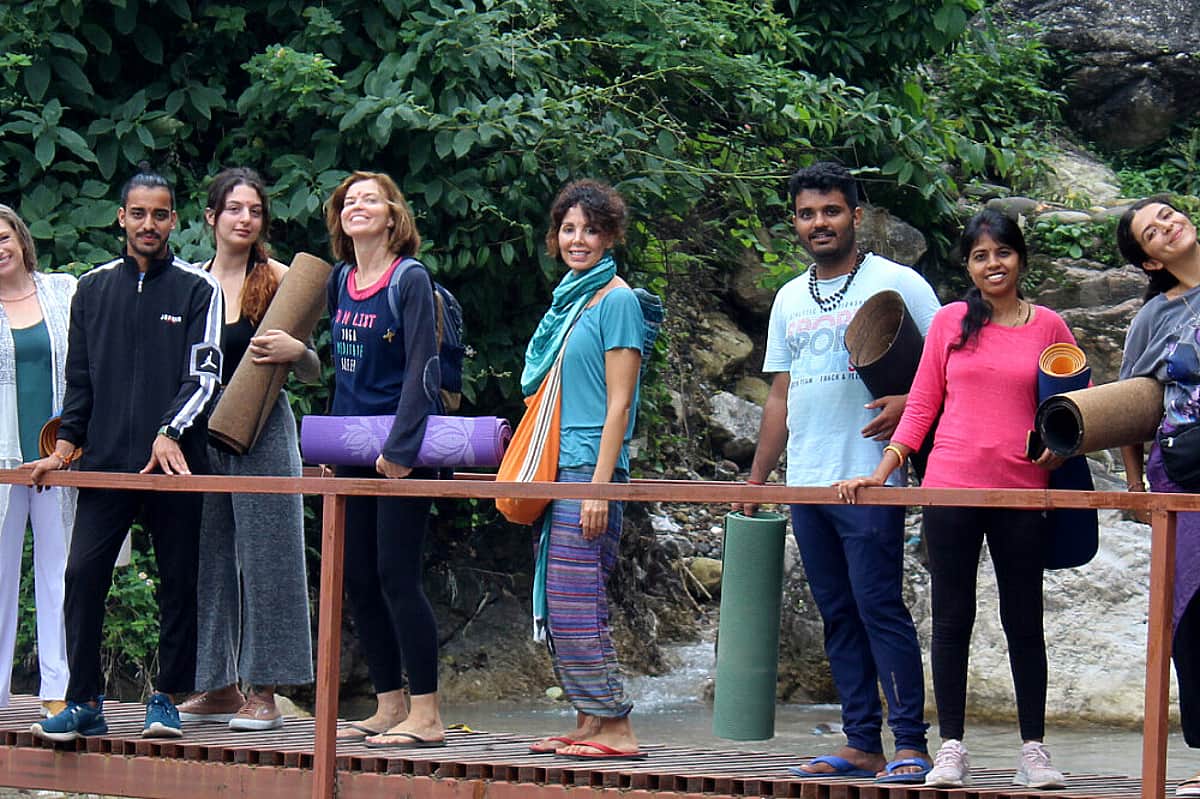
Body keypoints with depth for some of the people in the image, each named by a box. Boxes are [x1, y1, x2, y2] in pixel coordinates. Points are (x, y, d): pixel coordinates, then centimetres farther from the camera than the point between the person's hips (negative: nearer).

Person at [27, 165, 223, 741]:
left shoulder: (198, 289, 5)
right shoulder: (94, 288, 14)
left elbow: (204, 374, -2)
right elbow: (80, 376, 17)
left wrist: (170, 433, -14)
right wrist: (65, 445, 8)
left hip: (175, 462, -2)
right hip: (105, 461, 2)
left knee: (178, 581, 1)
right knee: (83, 574, -7)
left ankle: (167, 699, 9)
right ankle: (84, 702, -1)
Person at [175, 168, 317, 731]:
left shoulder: (277, 279, 0)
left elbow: (313, 374, 0)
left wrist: (297, 351, -21)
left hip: (261, 432, -4)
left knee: (264, 557, -4)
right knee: (206, 556, 6)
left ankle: (263, 691, -2)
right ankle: (218, 685, 14)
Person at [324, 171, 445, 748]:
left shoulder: (410, 280, -8)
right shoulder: (339, 283, 11)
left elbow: (422, 370, -14)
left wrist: (399, 445, -19)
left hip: (402, 451, -7)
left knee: (396, 577, -9)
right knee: (359, 581, 7)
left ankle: (426, 715, -5)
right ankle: (389, 708, 14)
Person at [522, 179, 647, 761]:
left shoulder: (616, 300, -7)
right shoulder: (568, 298, 18)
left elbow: (618, 404, -12)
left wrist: (599, 484, -18)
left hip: (589, 466, -9)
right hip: (559, 468, 9)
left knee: (576, 600, -11)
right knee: (560, 602, 7)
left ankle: (614, 727, -8)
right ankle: (587, 722, 11)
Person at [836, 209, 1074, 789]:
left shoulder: (1048, 327, 5)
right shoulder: (950, 322, 5)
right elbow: (921, 405, 8)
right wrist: (881, 472, 2)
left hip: (1021, 491, 0)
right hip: (951, 486, 0)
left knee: (1024, 622, 5)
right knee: (952, 618, 4)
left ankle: (1033, 748, 12)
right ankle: (951, 747, 9)